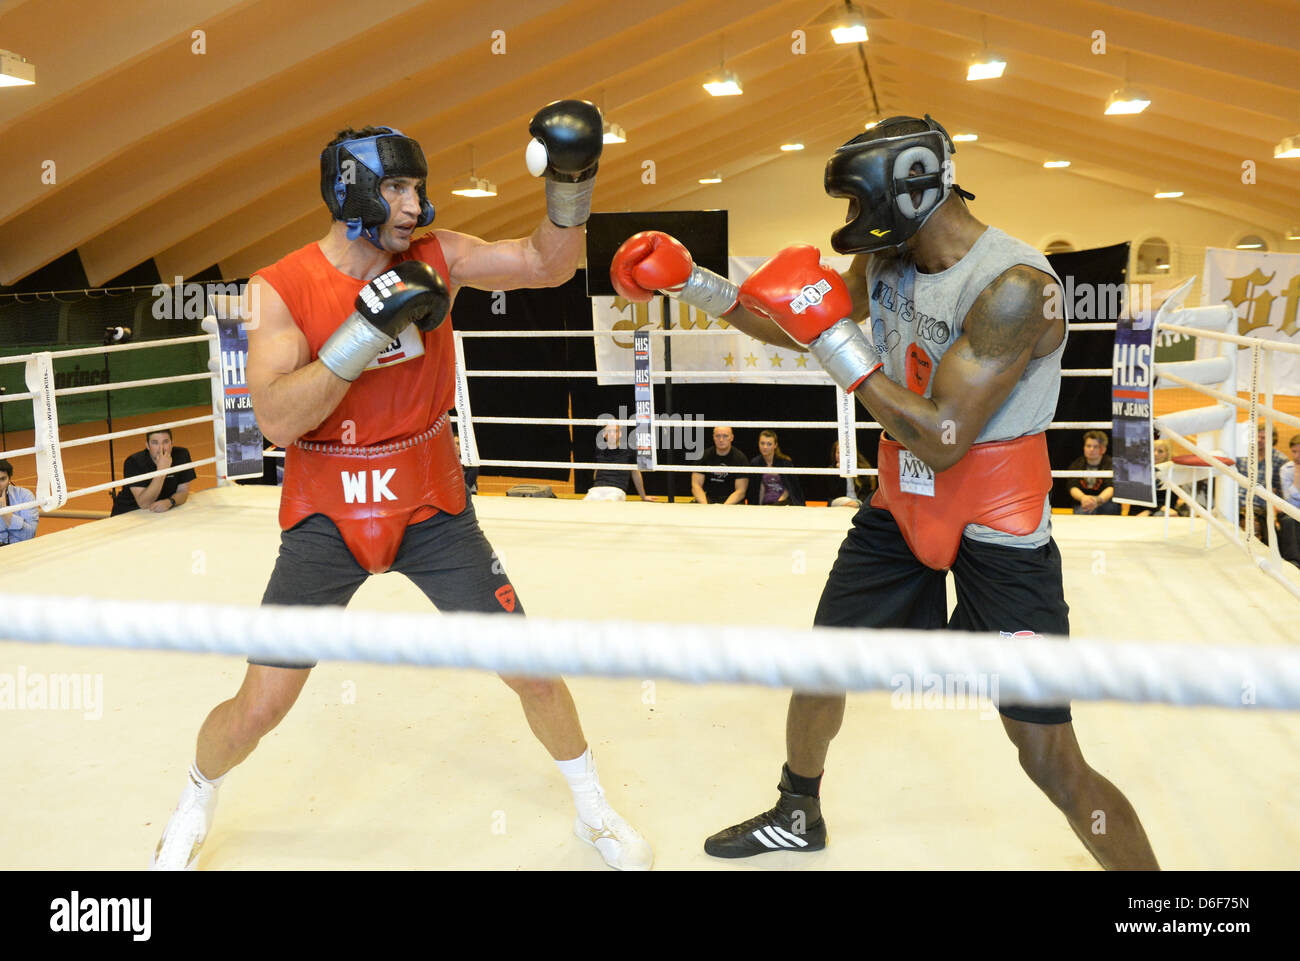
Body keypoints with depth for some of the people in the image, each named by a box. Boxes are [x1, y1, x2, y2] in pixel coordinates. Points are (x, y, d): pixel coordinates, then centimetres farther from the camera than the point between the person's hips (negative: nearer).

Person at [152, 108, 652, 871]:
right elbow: (277, 419, -23)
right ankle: (196, 804, 37)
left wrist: (570, 183, -22)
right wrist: (368, 328, -31)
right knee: (260, 706, 1)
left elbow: (548, 265, -5)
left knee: (532, 670, 4)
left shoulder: (435, 258, -5)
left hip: (432, 508, 2)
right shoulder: (280, 287, -12)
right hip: (326, 516, -1)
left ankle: (595, 810, 29)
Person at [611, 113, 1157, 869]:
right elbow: (795, 327, 15)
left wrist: (836, 338, -27)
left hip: (998, 535, -7)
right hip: (901, 510, 7)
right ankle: (799, 816, 45)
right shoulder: (885, 261, -1)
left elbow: (941, 441, -29)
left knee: (1052, 761, -5)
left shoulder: (1015, 287, -24)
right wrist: (692, 283, 7)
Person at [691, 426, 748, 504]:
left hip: (731, 500, -2)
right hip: (707, 498, 2)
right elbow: (696, 485, -1)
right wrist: (705, 506, -19)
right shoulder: (703, 456, 3)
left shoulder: (740, 458, -3)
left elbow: (740, 491, -8)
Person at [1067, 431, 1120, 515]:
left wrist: (1097, 500, -45)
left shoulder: (1110, 465, -3)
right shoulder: (1076, 465, 5)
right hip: (1082, 506, 1)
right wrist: (1083, 497, -38)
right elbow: (1073, 487, -12)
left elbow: (1111, 488, -21)